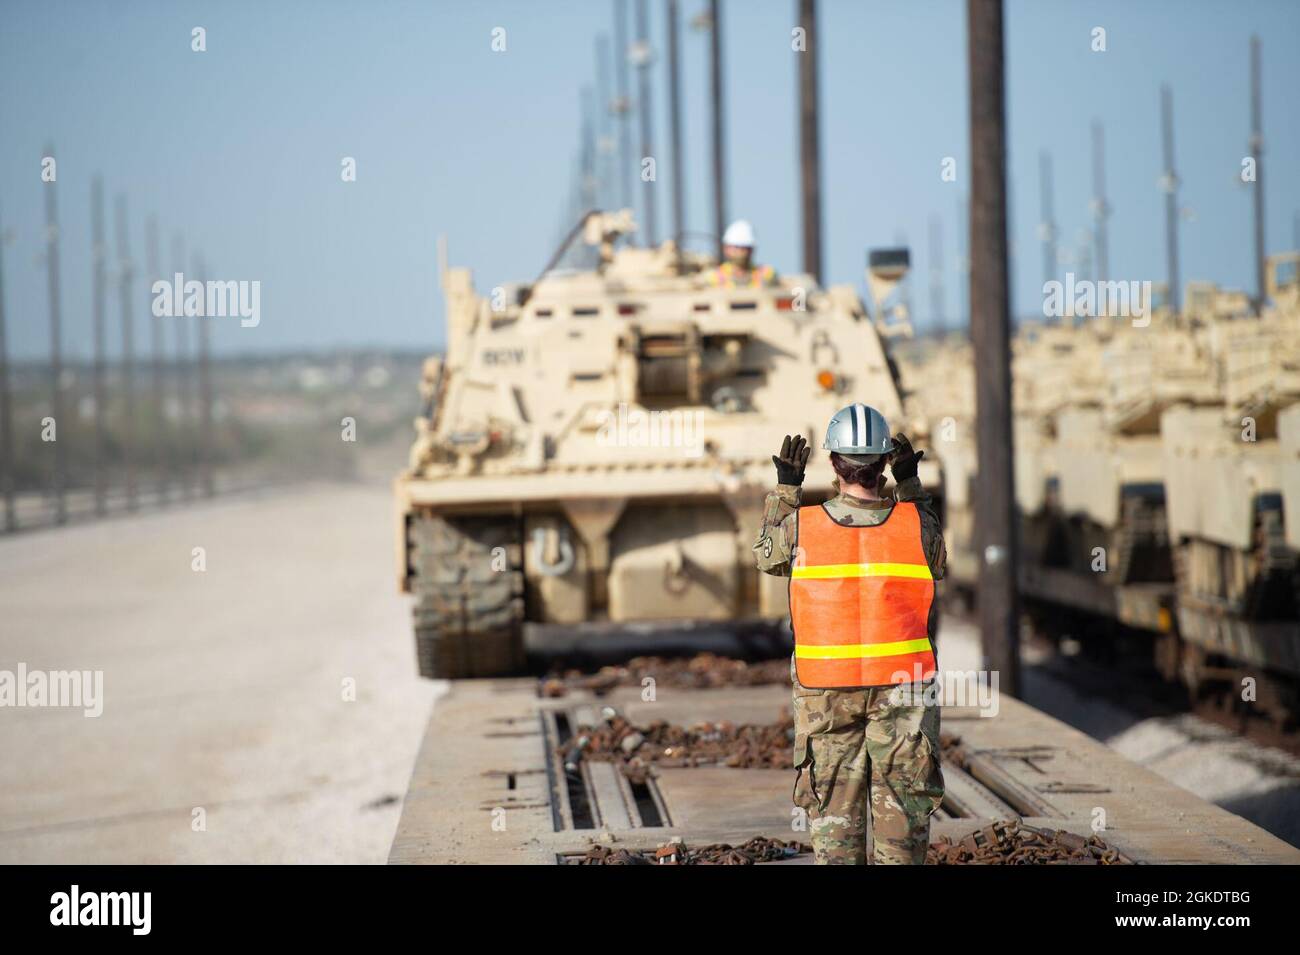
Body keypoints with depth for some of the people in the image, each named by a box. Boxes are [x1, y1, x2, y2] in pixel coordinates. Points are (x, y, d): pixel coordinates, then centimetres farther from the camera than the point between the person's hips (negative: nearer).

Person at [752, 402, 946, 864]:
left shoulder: (801, 526, -8)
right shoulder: (915, 523, -8)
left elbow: (766, 556, 14)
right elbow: (937, 564, 16)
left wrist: (785, 487, 19)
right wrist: (911, 484, 15)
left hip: (826, 691, 0)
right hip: (901, 685, 0)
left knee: (834, 804, 8)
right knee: (902, 804, 6)